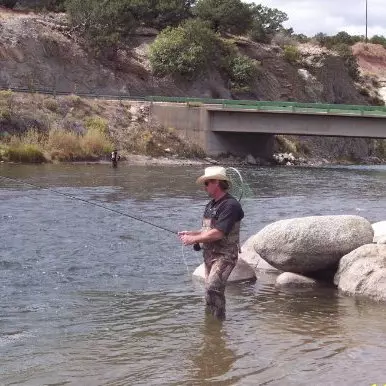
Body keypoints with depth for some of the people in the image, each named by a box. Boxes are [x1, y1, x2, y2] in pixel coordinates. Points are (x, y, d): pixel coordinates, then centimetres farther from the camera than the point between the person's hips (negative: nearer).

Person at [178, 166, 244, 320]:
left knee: (213, 288, -20)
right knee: (212, 290, 13)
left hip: (224, 255, -9)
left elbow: (218, 233, -23)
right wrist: (190, 233, 5)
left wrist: (194, 239, -15)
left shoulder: (230, 205, -17)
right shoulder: (211, 205, 13)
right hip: (209, 254, 9)